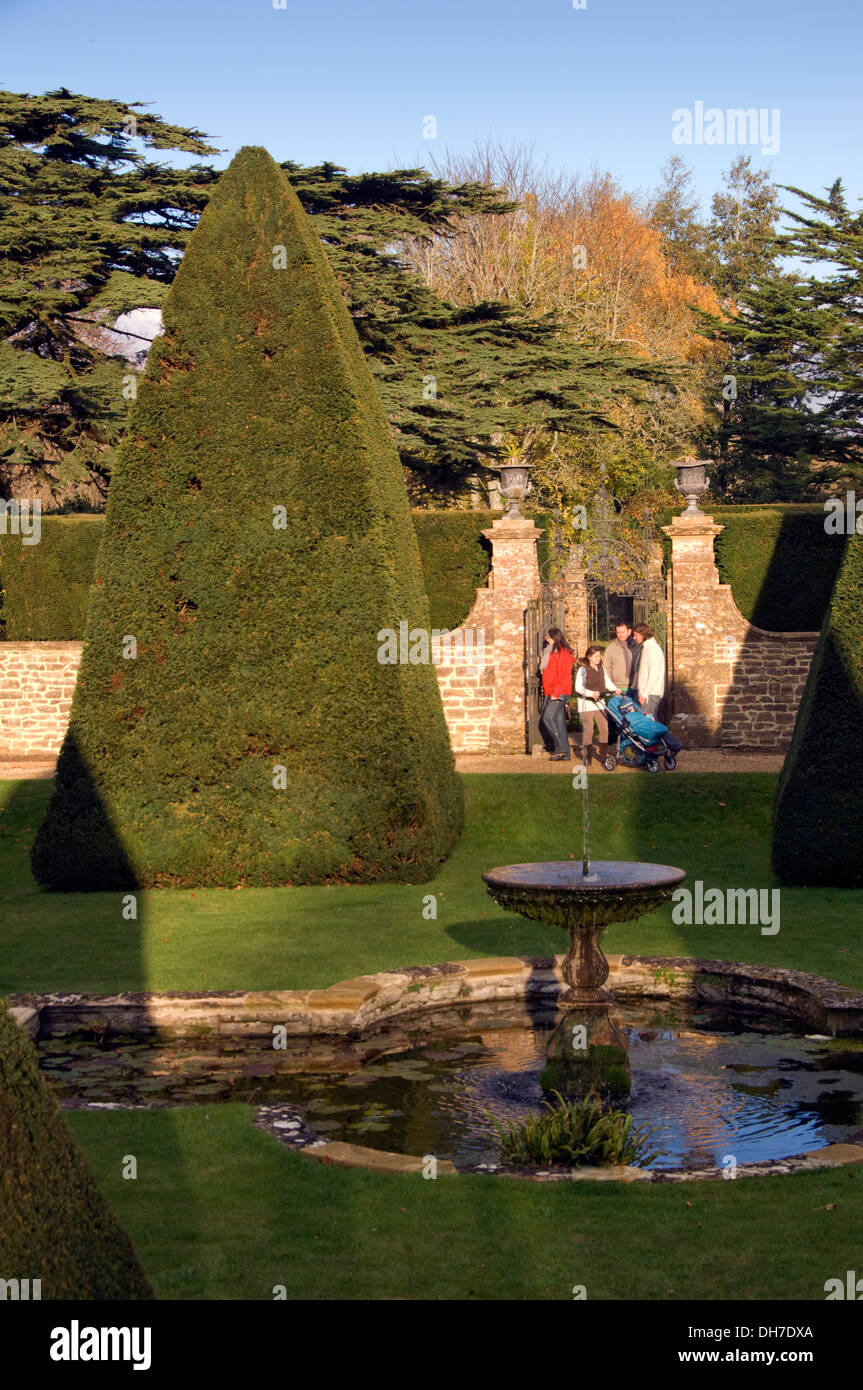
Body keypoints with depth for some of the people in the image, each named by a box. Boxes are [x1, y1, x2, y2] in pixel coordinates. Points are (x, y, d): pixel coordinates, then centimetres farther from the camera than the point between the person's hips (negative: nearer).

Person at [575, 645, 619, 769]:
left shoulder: (601, 669, 9)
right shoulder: (583, 669, -9)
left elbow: (608, 683, 14)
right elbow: (578, 687, -15)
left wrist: (615, 690, -5)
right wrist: (591, 693, -27)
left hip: (600, 703, 5)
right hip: (586, 703, -5)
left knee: (604, 728, 0)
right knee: (588, 730, -4)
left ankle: (603, 757, 8)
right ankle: (587, 757, 8)